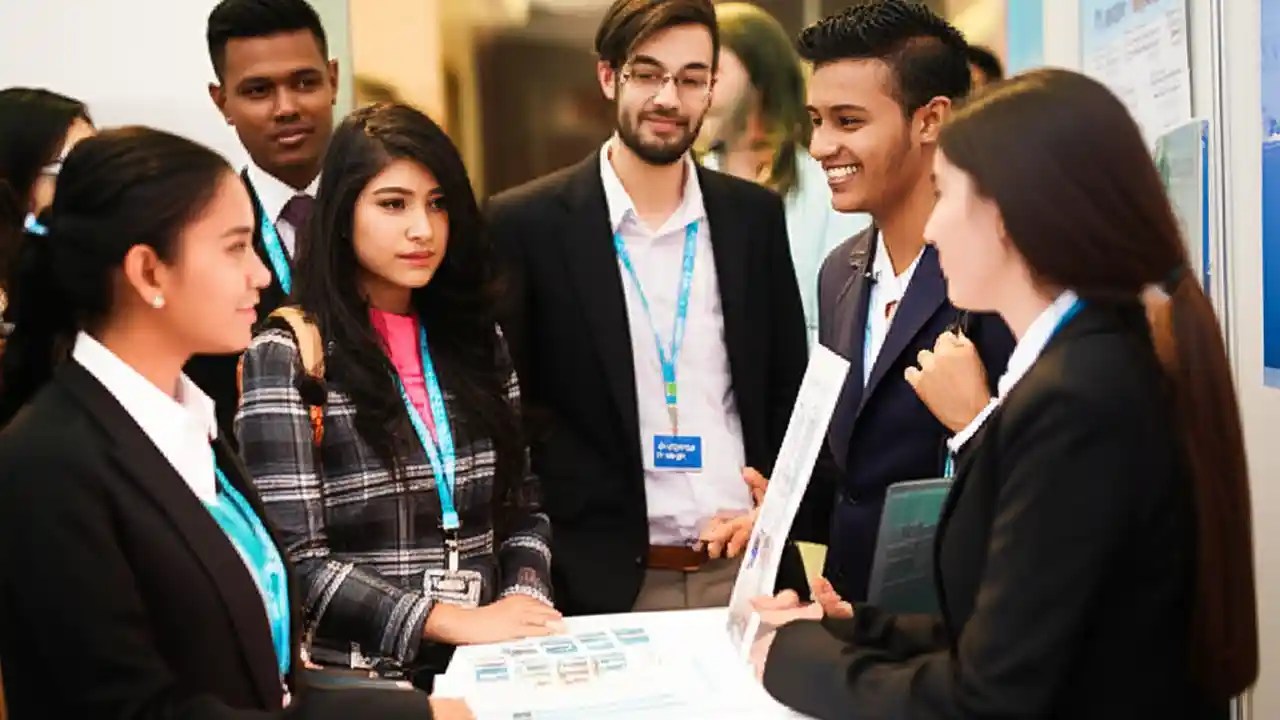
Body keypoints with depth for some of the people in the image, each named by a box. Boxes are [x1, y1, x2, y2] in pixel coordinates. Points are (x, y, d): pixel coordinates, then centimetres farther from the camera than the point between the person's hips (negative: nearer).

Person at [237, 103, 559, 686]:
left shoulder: (477, 340, 10)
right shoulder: (287, 355, -5)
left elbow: (521, 505, 13)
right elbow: (293, 560, -11)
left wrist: (524, 598, -5)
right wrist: (450, 620, -16)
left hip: (485, 665, 4)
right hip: (357, 674, -4)